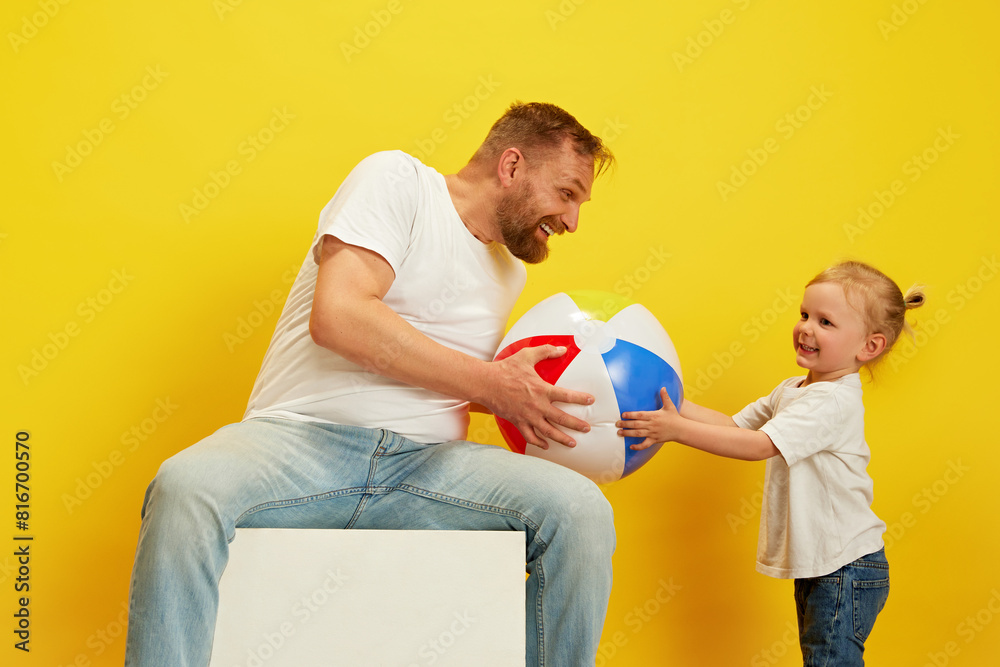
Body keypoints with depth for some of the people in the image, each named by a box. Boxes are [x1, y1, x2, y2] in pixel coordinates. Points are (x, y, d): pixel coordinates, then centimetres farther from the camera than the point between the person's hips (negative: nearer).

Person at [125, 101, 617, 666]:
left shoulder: (510, 269, 23)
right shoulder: (398, 179, 1)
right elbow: (337, 315, -16)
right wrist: (489, 381, -12)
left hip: (426, 466, 5)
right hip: (300, 435, -5)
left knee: (581, 509, -21)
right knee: (185, 492, -37)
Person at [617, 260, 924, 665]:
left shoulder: (834, 401, -22)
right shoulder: (792, 391, 9)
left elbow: (758, 445, -28)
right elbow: (735, 425, 8)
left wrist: (676, 429, -30)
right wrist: (672, 404, -4)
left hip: (846, 570, -10)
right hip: (816, 565, 10)